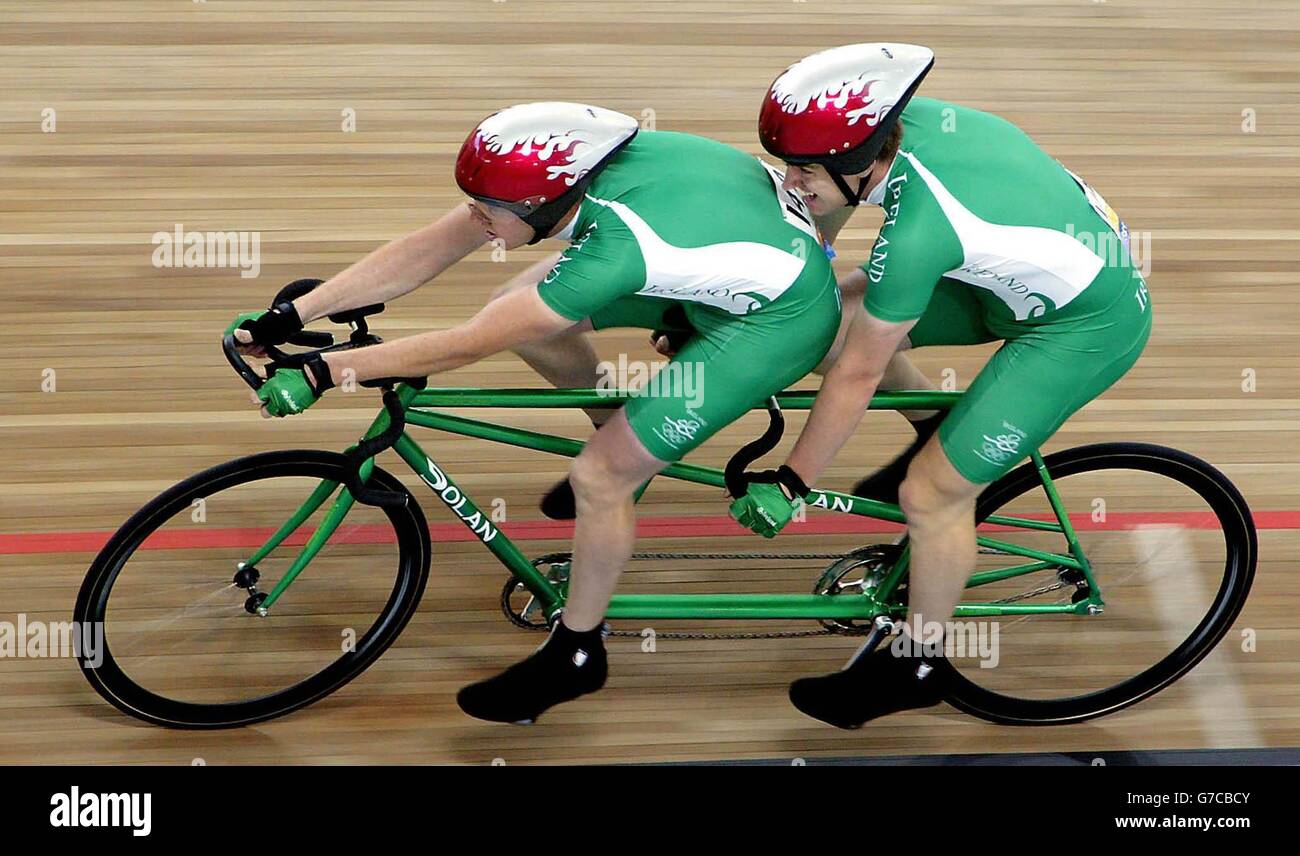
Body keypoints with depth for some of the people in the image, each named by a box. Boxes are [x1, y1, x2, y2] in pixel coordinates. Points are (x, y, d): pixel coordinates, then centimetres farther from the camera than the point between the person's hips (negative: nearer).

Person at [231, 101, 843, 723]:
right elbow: (425, 250, -10)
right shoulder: (558, 167, -15)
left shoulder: (613, 248, -37)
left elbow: (465, 346, -31)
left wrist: (321, 372, -25)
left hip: (783, 315, -8)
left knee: (600, 477, -9)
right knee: (532, 312, 6)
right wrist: (290, 316, -12)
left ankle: (575, 655, 13)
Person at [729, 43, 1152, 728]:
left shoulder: (915, 232, -34)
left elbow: (858, 375, -23)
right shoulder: (902, 121, -14)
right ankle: (946, 446, 26)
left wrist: (790, 486, -12)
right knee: (836, 316, 4)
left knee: (931, 495, -8)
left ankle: (917, 667, 15)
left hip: (1088, 323, -9)